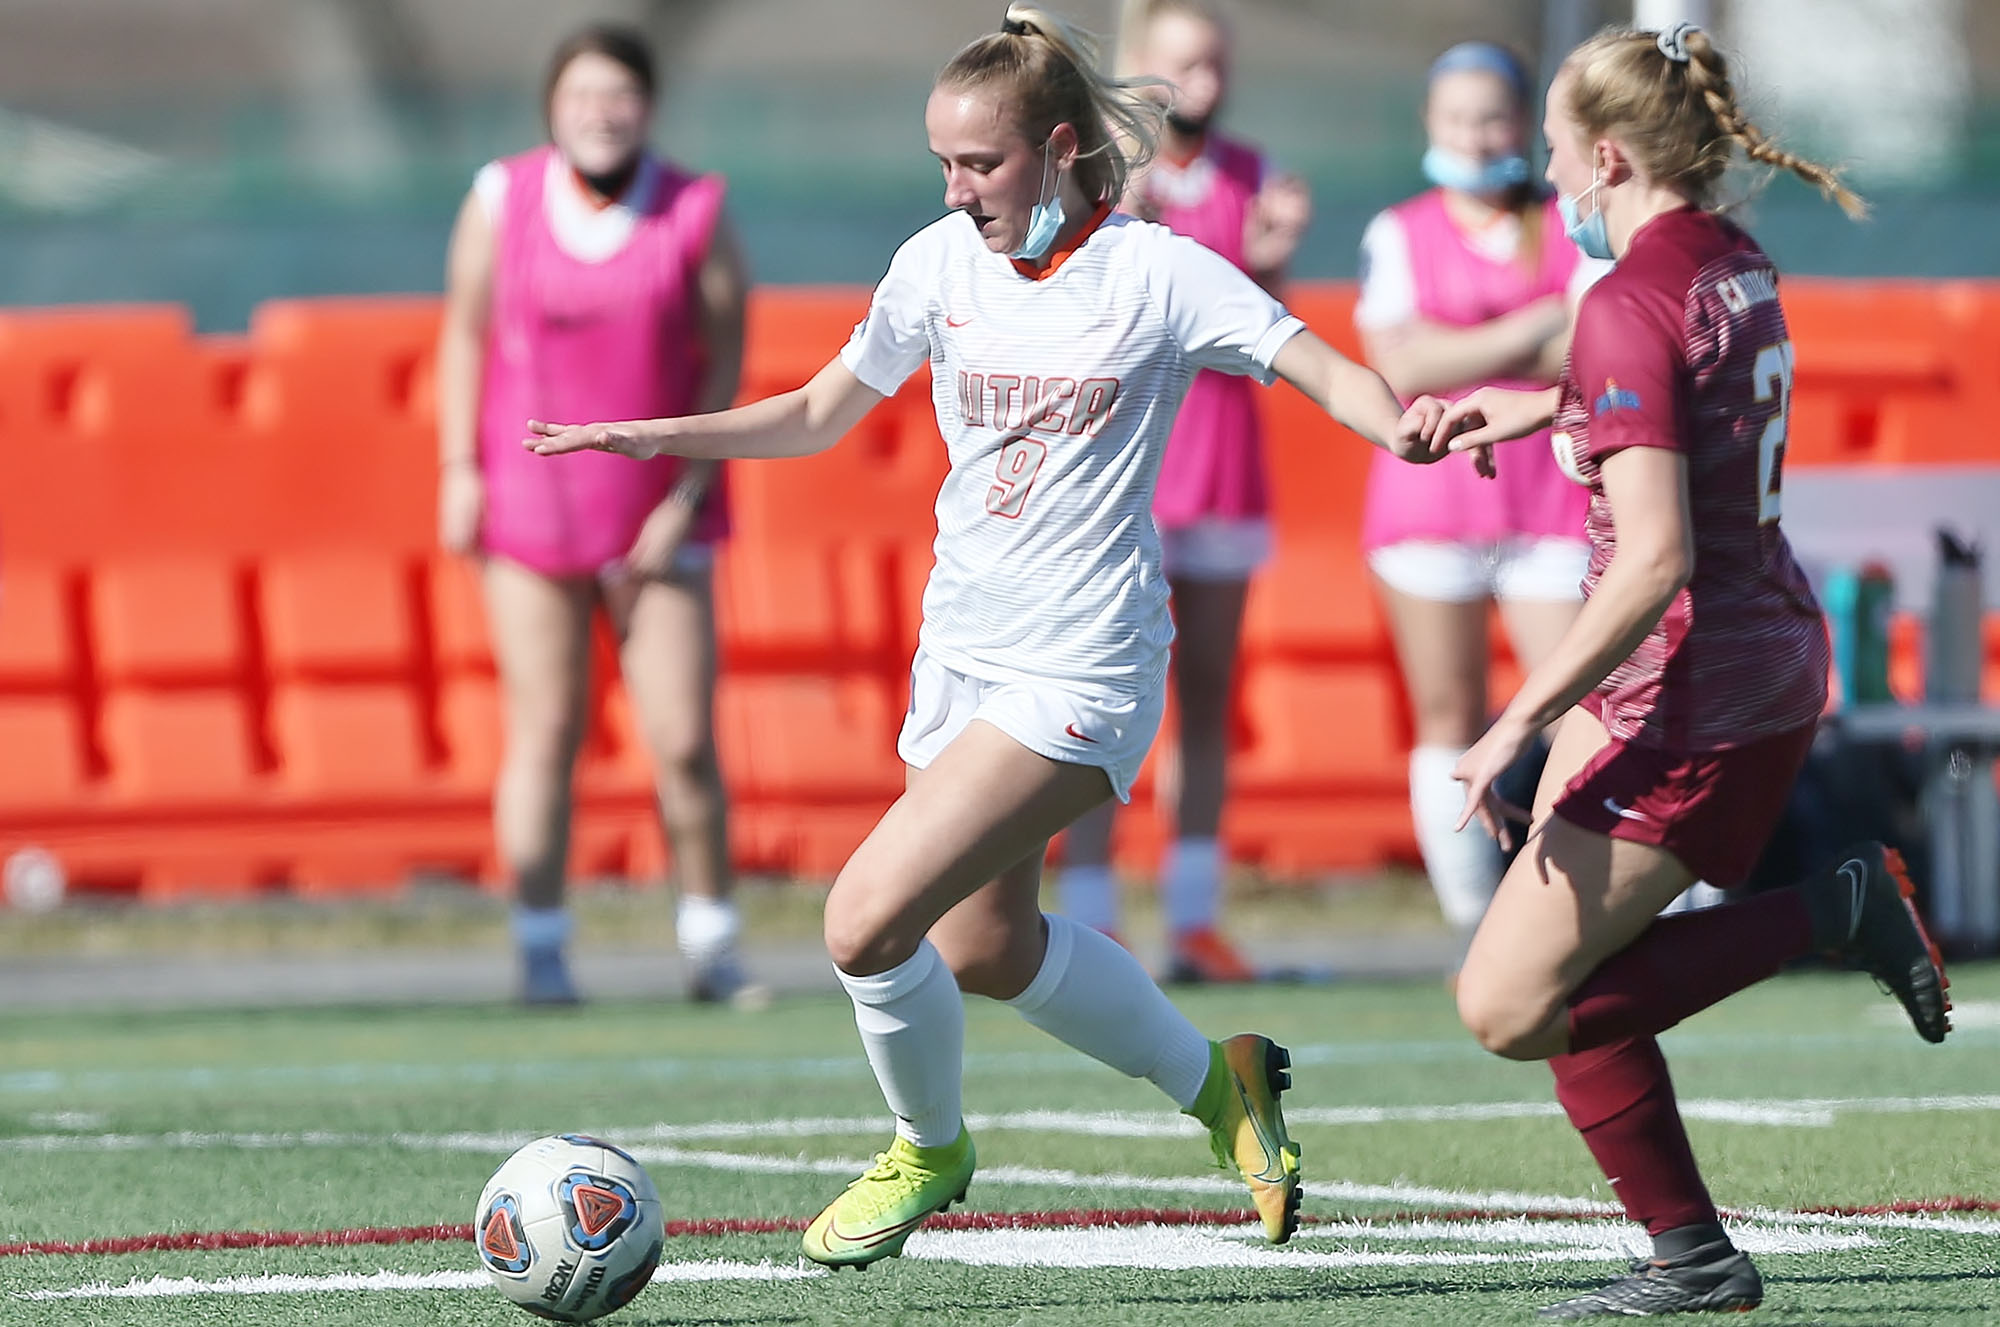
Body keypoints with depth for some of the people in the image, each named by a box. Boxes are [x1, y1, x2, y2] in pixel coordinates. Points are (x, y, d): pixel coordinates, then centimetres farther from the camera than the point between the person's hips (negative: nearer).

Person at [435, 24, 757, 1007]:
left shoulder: (698, 215, -2)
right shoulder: (502, 200, 1)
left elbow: (725, 361, -1)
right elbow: (466, 334, 7)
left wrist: (687, 494, -7)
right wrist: (459, 470, 1)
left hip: (656, 521, 0)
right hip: (529, 510, 0)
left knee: (683, 740, -5)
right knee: (543, 731, -2)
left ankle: (710, 943, 8)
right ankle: (541, 948, 4)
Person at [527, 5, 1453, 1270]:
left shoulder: (1155, 273, -11)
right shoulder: (941, 264, 3)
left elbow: (1327, 371, -12)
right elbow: (818, 413, 15)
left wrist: (1397, 423, -34)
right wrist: (651, 436, 3)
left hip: (1080, 675, -7)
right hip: (962, 649, 7)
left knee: (869, 919, -17)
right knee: (982, 949, 17)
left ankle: (930, 1146, 11)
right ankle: (1214, 1079, 41)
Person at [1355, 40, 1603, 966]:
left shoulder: (1576, 230, 7)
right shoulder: (1396, 237, 6)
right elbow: (1401, 368, -9)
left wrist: (1458, 361, -14)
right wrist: (1539, 323, -11)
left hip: (1551, 500, 0)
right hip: (1426, 500, 0)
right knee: (1449, 723, 1)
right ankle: (1474, 921, 6)